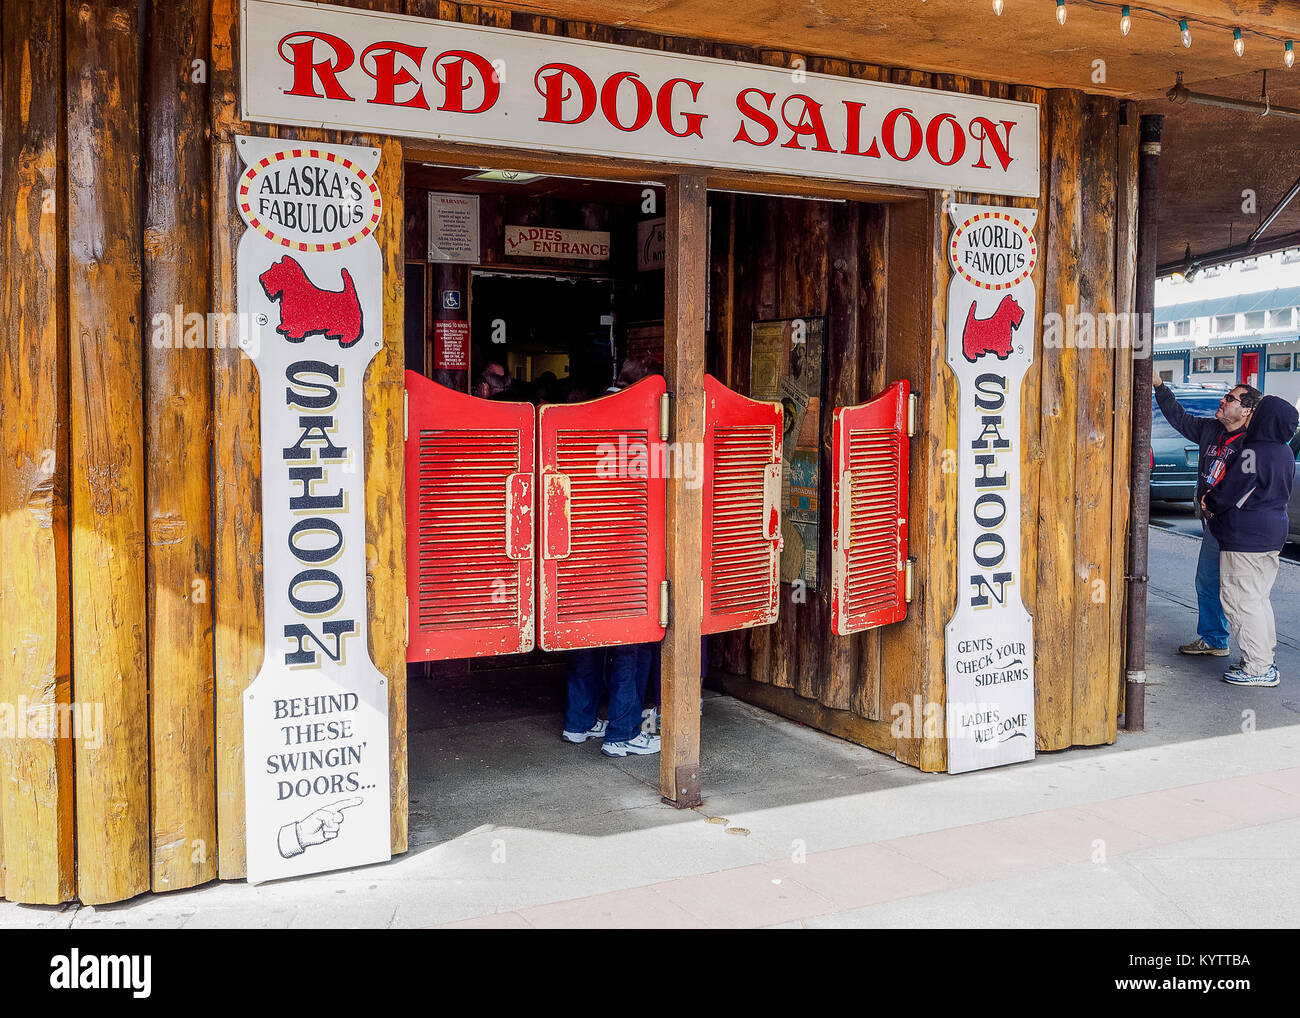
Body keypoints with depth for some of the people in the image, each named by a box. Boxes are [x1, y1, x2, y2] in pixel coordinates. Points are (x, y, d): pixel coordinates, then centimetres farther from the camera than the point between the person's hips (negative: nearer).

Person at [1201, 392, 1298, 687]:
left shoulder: (1253, 453, -19)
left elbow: (1229, 492, -16)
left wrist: (1209, 504, 6)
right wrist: (1214, 502, 18)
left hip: (1245, 537, -9)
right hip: (1273, 534, 9)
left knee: (1240, 599, -4)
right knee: (1259, 597, 18)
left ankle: (1259, 667, -3)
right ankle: (1265, 658, 23)